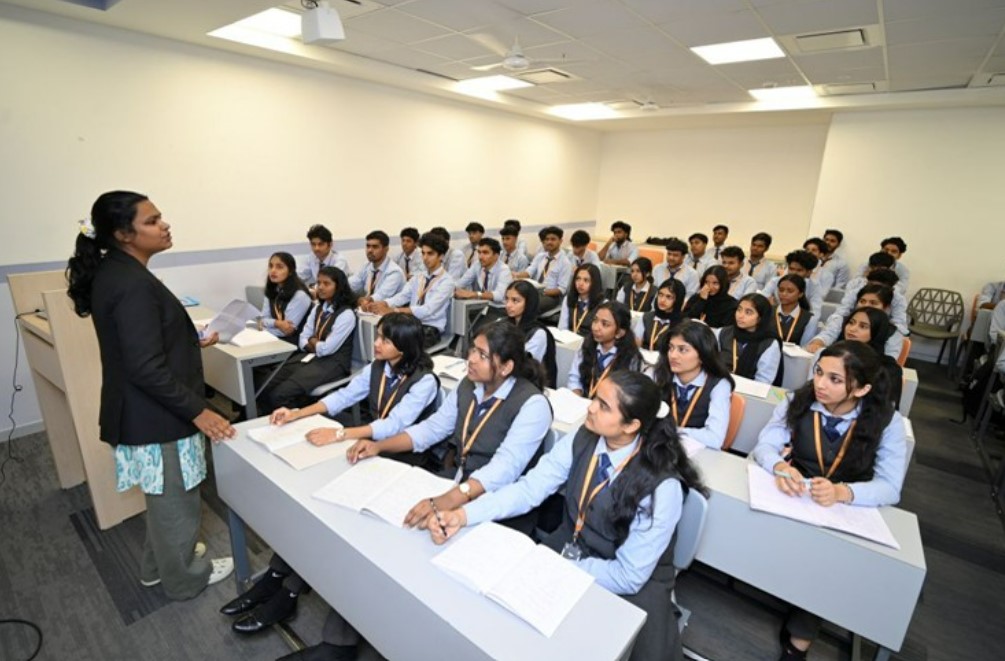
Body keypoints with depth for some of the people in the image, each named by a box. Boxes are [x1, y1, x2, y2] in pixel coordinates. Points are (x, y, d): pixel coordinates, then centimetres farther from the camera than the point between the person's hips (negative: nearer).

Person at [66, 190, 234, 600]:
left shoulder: (114, 273, 6)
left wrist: (192, 342, 23)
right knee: (175, 501, 10)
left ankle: (158, 564, 46)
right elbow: (147, 369, -27)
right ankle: (183, 578, 32)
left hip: (144, 412, 10)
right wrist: (198, 411, -22)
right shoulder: (132, 285, -25)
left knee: (163, 497, 26)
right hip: (155, 416, -10)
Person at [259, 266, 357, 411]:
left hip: (333, 363, -8)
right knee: (265, 388, -10)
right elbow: (303, 340, 10)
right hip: (311, 357, 8)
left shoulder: (346, 314, -14)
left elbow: (328, 348, -18)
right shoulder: (318, 308, 13)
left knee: (279, 395, -22)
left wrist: (312, 342, 1)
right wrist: (315, 344, -10)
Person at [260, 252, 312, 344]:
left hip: (294, 344, -7)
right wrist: (277, 323, -17)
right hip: (276, 340, 7)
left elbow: (287, 330, -17)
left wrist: (269, 324, -3)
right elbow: (264, 319, 3)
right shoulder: (271, 291, 7)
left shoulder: (300, 295, -18)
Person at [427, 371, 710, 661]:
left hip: (628, 589, -4)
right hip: (566, 550, 4)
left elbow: (629, 576, -22)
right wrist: (463, 515, -26)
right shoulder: (581, 439, -14)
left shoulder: (662, 485, -28)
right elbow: (529, 488, -14)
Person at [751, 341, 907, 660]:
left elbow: (890, 487, -17)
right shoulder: (798, 401, -8)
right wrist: (780, 467, -36)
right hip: (793, 501, 1)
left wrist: (841, 491, -38)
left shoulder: (887, 421, -10)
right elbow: (765, 444, -12)